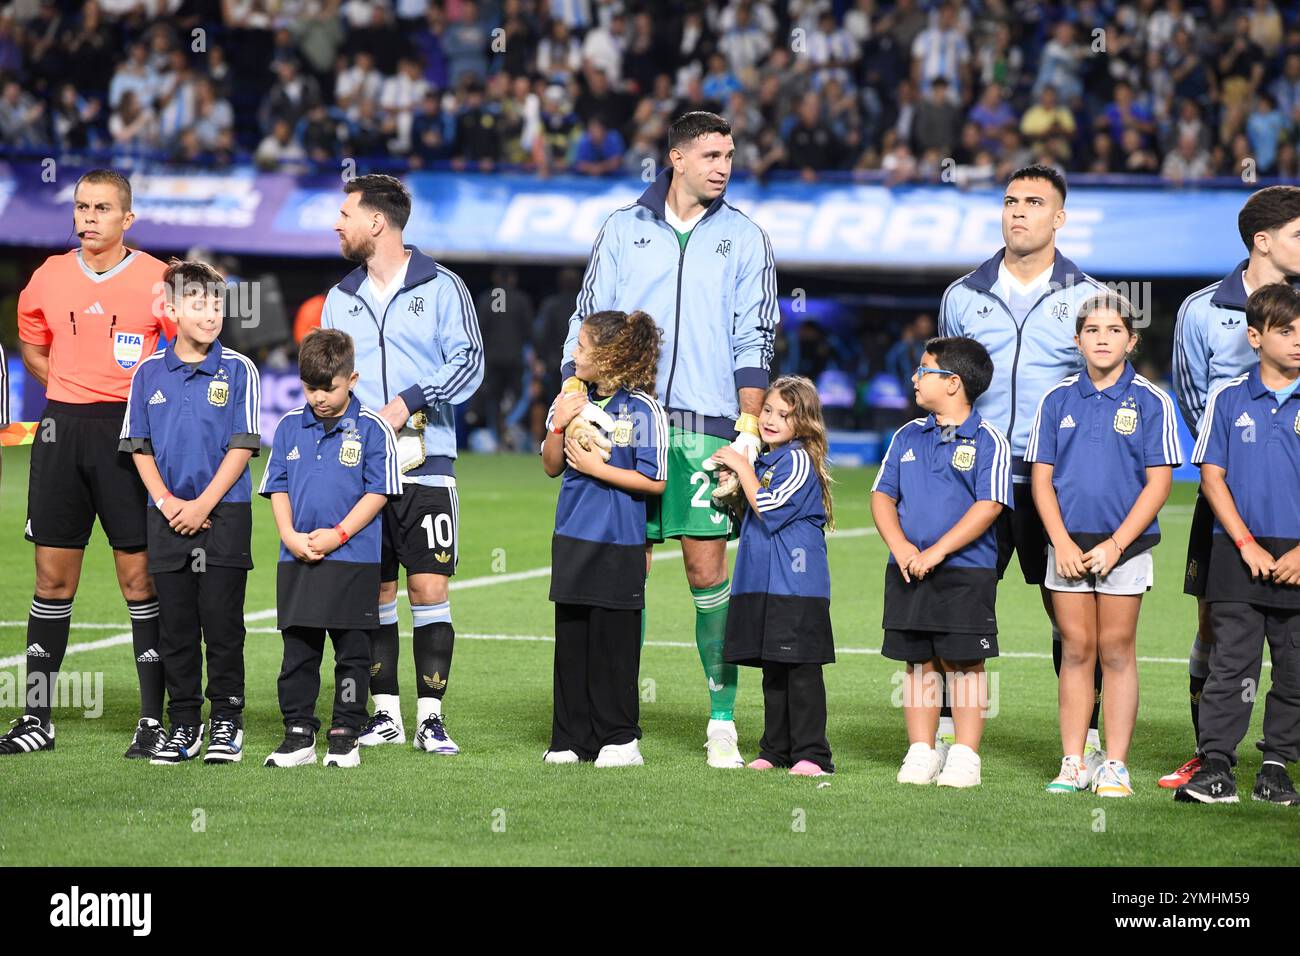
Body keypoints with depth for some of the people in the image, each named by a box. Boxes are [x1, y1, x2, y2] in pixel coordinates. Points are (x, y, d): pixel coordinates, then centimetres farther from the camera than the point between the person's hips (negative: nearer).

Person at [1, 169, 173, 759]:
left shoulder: (156, 280, -3)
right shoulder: (49, 278, 8)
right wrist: (73, 391, 10)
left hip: (129, 430, -4)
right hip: (62, 429, 4)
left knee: (140, 575, -3)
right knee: (53, 577, 6)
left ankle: (154, 720, 2)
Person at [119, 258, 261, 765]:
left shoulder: (238, 370, -3)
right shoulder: (149, 373, 5)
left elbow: (242, 445, -5)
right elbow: (139, 447, 8)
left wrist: (203, 503, -12)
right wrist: (166, 501, -6)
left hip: (224, 513, -3)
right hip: (167, 517, 3)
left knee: (221, 622, -1)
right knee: (176, 624, 6)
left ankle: (227, 722, 7)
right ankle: (183, 724, 13)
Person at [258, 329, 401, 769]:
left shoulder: (371, 429, -4)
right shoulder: (290, 427, 8)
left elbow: (378, 492, -6)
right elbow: (277, 487, 10)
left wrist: (336, 535, -14)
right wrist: (290, 535, -6)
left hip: (353, 561, -3)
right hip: (296, 562, 4)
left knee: (352, 653, 2)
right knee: (298, 652, 6)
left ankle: (345, 736, 9)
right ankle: (298, 734, 12)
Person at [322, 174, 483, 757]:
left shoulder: (441, 287, 2)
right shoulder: (340, 299, 16)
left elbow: (467, 361, -5)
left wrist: (407, 403, -15)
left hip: (425, 464, -4)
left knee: (429, 589, -7)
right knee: (375, 592, 4)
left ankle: (429, 716, -3)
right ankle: (384, 713, 10)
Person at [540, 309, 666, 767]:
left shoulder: (642, 409, -11)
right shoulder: (576, 399, 6)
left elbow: (654, 483, -11)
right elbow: (552, 467, 11)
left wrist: (596, 467, -14)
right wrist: (558, 425, -6)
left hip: (618, 545, -6)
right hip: (572, 538, 6)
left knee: (613, 643, 0)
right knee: (571, 641, 8)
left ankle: (618, 738, 9)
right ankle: (572, 738, 14)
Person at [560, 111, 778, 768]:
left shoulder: (745, 238, 9)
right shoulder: (622, 228, 10)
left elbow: (754, 340, 6)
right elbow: (586, 322, 11)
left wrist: (749, 428, -3)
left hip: (707, 427, -1)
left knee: (708, 571, -5)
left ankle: (722, 721, 1)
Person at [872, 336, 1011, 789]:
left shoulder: (986, 440, -5)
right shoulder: (908, 437, 12)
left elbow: (988, 506, -13)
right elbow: (882, 496, 11)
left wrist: (936, 552, -17)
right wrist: (901, 546, -7)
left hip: (966, 571, -5)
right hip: (907, 572, 5)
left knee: (963, 663, -2)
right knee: (919, 663, 7)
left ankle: (964, 756, 3)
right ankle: (921, 753, 13)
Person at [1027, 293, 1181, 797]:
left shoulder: (1150, 402, -2)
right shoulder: (1058, 400, 6)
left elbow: (1158, 482, -5)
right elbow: (1042, 477, 6)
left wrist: (1115, 545, -12)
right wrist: (1062, 543, -6)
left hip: (1125, 544, -2)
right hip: (1068, 544, 2)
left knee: (1117, 652, 1)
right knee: (1076, 651, 5)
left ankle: (1115, 767, 6)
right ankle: (1073, 765, 9)